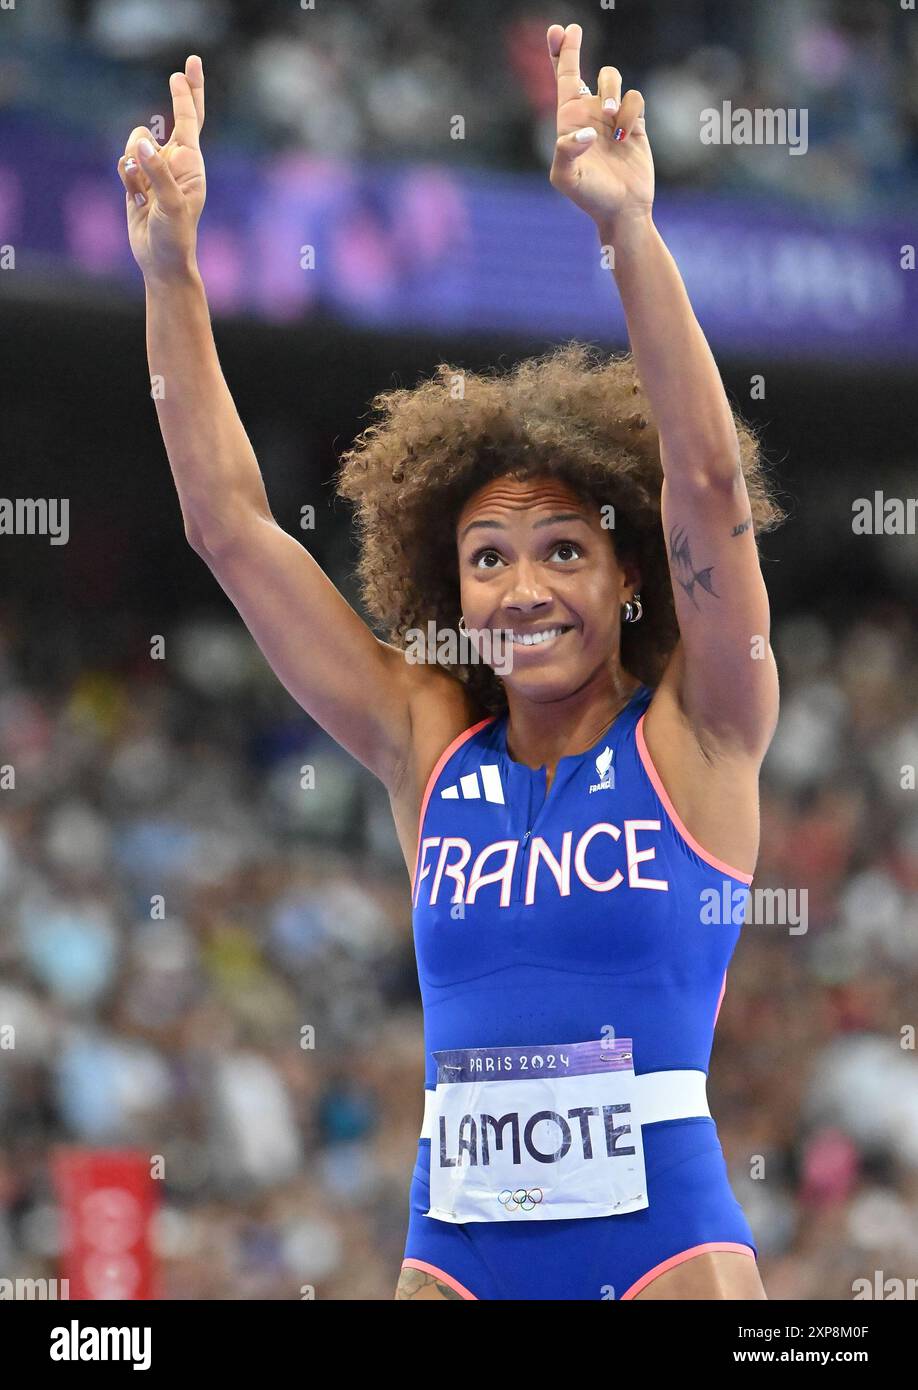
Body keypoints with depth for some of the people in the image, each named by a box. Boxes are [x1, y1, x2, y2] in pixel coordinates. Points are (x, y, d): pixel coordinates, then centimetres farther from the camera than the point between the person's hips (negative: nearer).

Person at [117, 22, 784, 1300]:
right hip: (456, 1250, 3)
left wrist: (629, 230, -20)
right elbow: (228, 524, 10)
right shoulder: (431, 748, 10)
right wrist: (170, 272, 4)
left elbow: (709, 482, -11)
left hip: (665, 1240, -3)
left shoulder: (694, 739, 2)